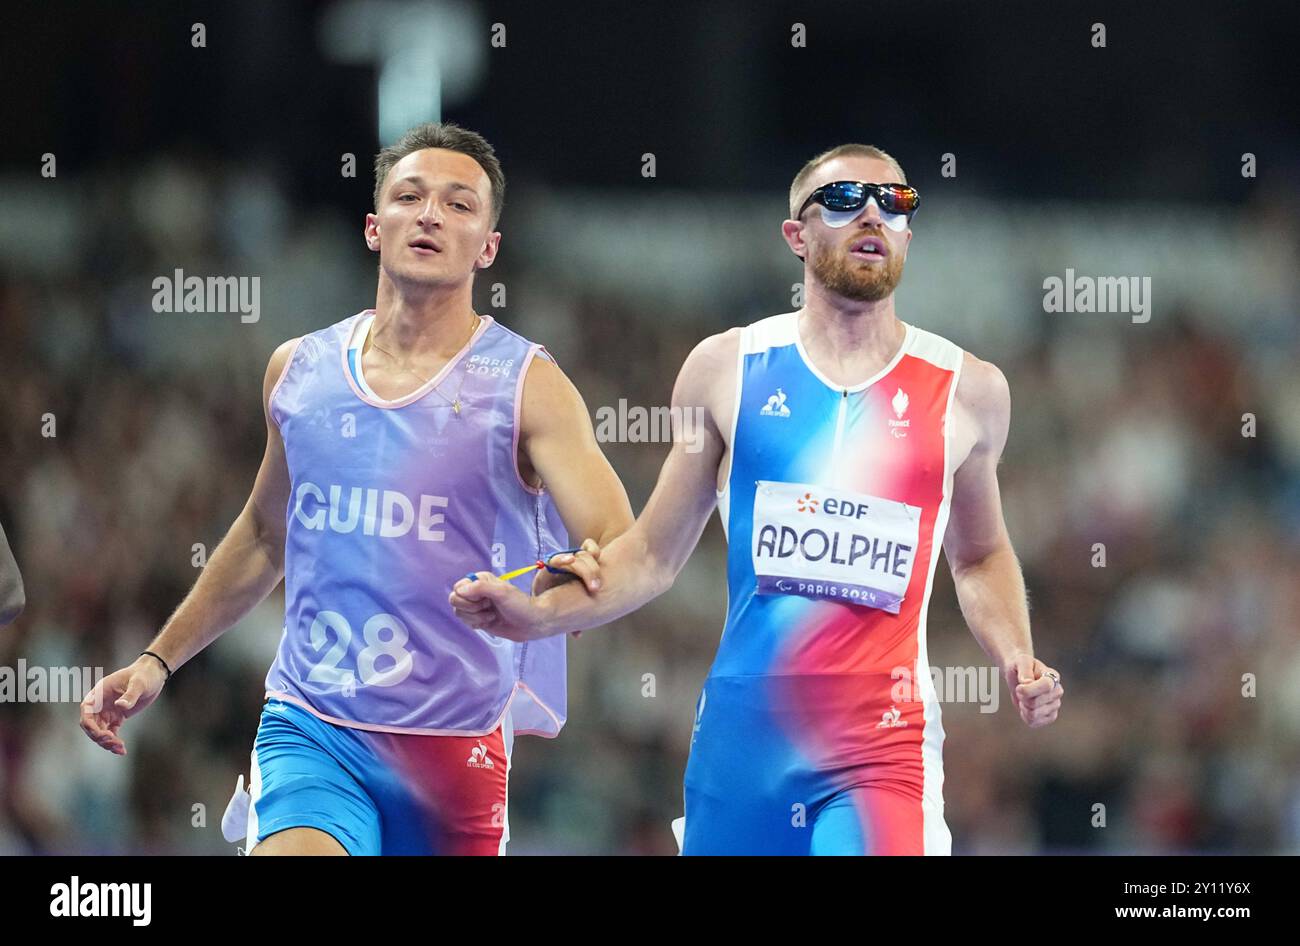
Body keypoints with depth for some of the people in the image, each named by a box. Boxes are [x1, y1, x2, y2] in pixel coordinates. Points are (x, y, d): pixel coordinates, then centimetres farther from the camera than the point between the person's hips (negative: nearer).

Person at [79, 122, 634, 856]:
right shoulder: (299, 370, 7)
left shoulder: (526, 384, -4)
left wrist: (580, 583, -36)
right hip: (309, 731, 1)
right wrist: (159, 661, 21)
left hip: (456, 743, -1)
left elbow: (624, 550, -13)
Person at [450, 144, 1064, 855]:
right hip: (742, 735, 1)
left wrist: (1015, 658, 4)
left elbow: (979, 559, 22)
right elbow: (655, 554, 10)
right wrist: (543, 615, -5)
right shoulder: (728, 368, 6)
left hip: (882, 749, -1)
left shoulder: (966, 390, 7)